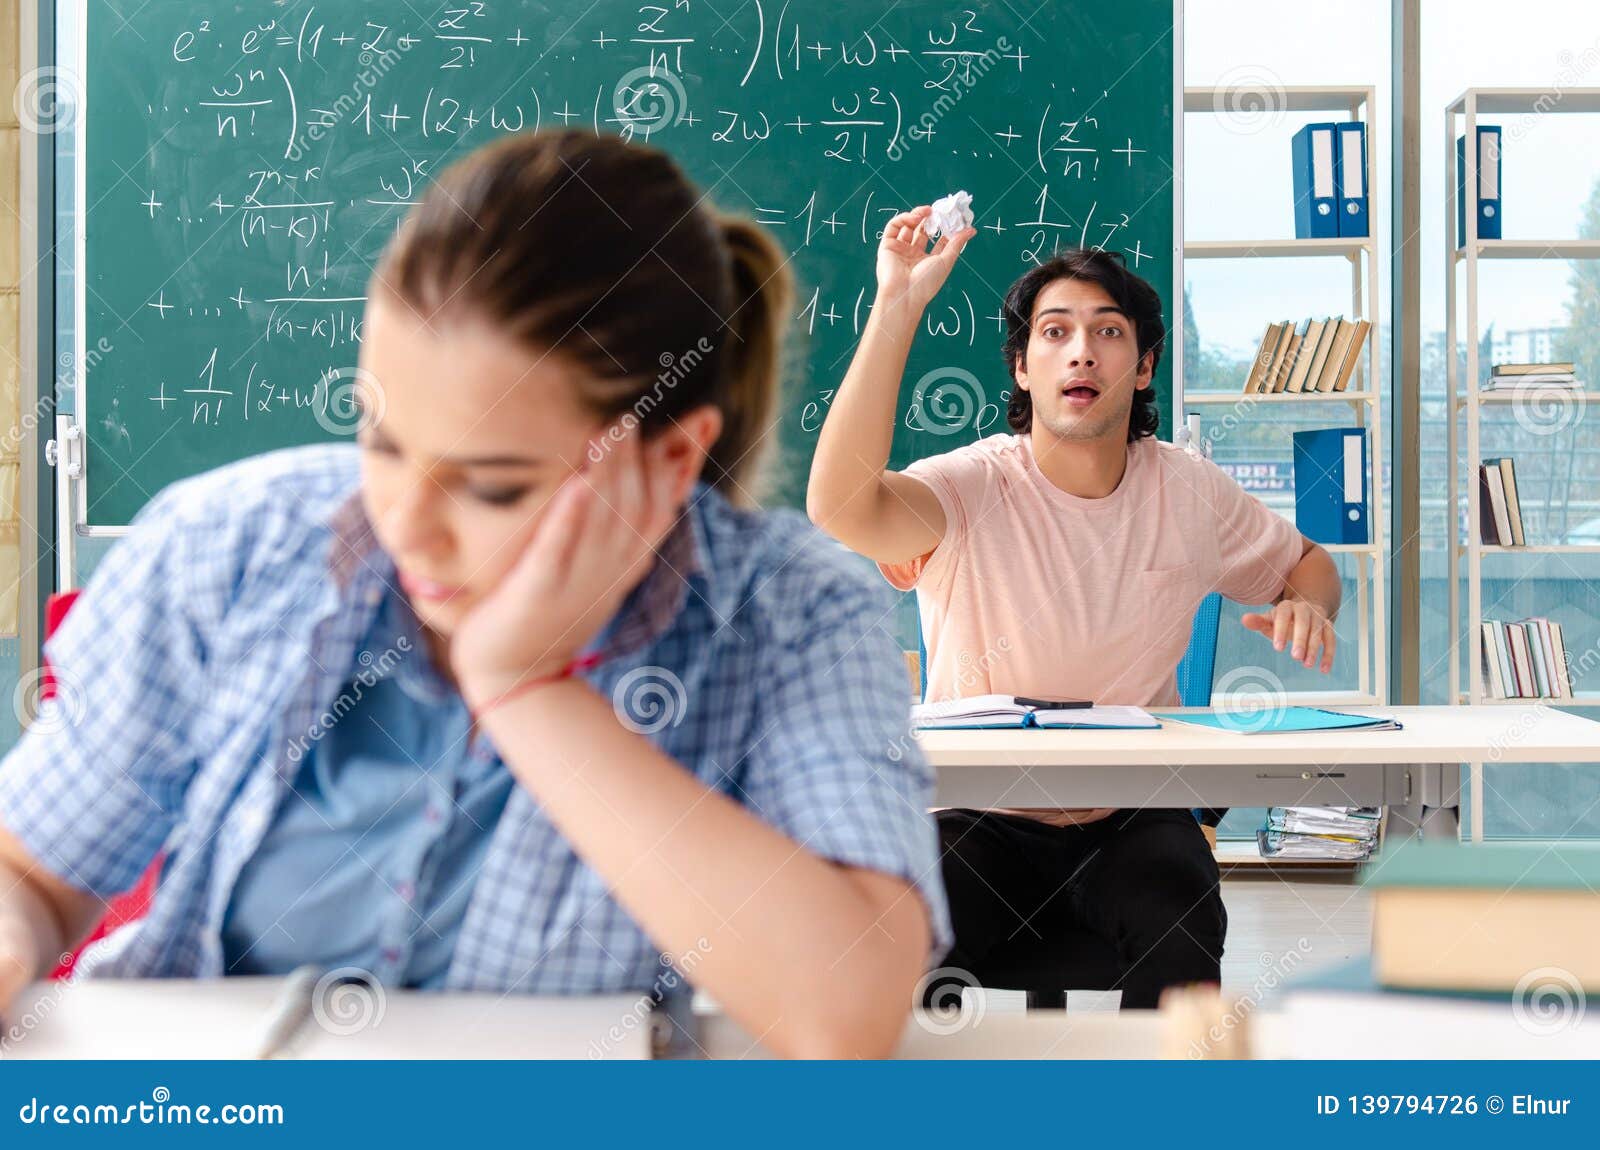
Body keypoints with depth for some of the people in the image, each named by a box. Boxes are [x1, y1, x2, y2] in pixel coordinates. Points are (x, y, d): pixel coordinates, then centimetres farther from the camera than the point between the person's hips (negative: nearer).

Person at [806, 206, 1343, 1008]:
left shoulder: (1189, 492, 4)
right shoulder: (972, 490, -10)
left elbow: (1305, 561, 23)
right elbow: (839, 507, -32)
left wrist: (1307, 606, -4)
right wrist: (896, 307, -32)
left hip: (1132, 819, 3)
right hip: (982, 818, -2)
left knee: (1180, 930, -30)